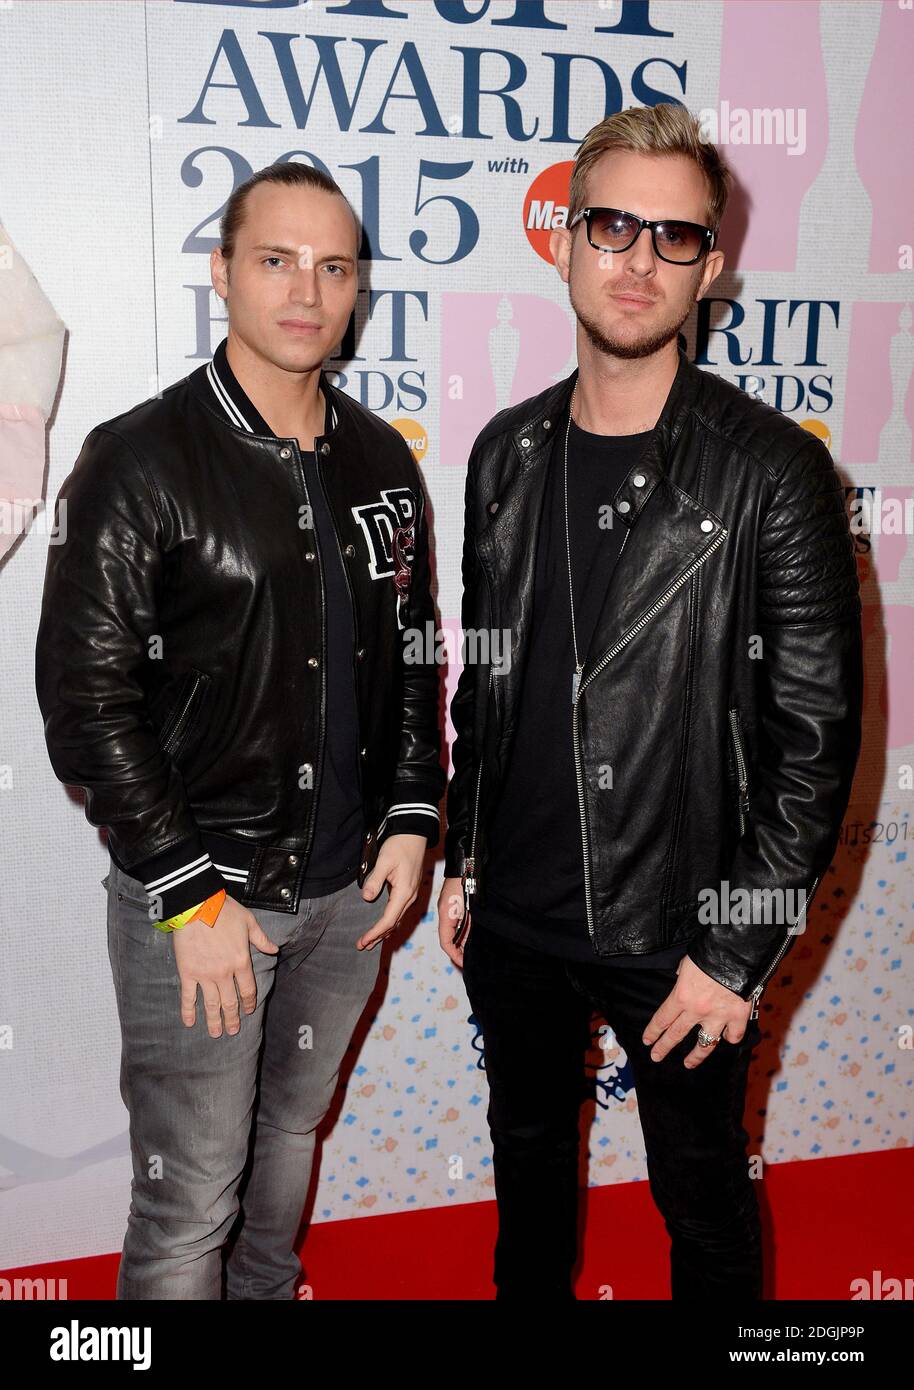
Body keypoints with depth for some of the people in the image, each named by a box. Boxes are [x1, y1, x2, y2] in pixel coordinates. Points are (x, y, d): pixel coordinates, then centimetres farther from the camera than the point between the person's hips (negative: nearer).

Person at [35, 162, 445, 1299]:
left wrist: (412, 819, 3)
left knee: (293, 1131, 24)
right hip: (194, 896, -5)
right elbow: (85, 704, -14)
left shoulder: (381, 461, 5)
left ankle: (269, 1287, 49)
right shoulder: (140, 462, -12)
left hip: (348, 887, 6)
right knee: (189, 1204, 6)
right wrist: (194, 896, -15)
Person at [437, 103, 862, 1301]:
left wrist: (737, 952, -15)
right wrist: (464, 857, 10)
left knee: (703, 1202, 17)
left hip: (674, 933, -4)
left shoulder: (772, 472, -14)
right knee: (528, 1158, 25)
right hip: (513, 915, 5)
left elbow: (817, 735, -14)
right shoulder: (508, 452, 2)